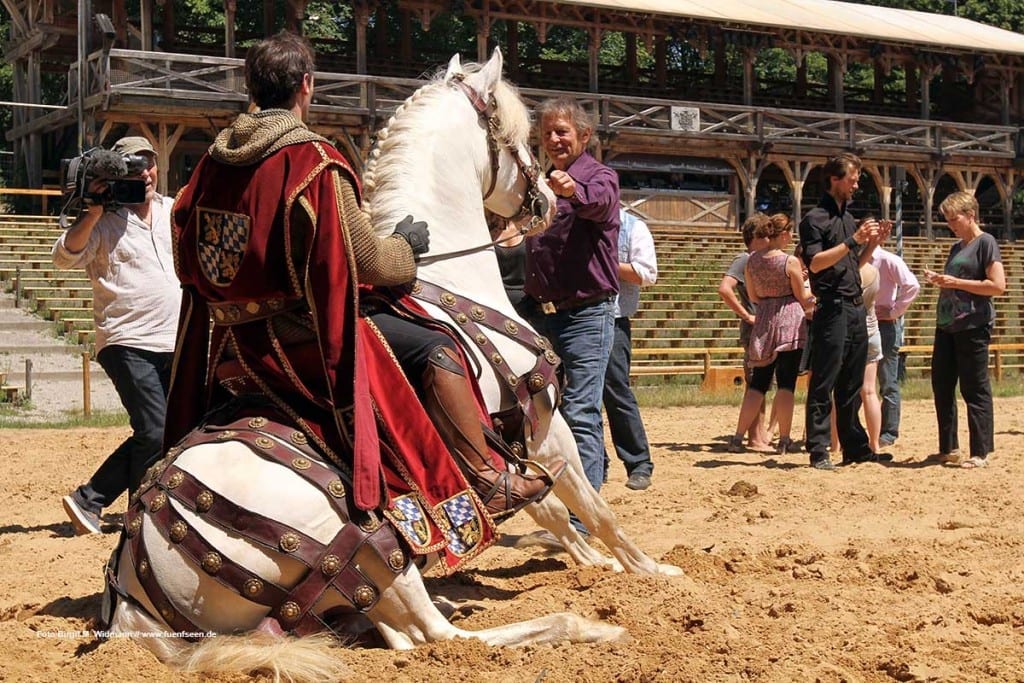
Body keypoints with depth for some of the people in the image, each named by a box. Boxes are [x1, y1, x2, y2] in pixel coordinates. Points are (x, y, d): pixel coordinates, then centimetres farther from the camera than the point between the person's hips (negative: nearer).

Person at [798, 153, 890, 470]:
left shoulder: (849, 218, 20)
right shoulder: (815, 218, -5)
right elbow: (815, 263, -17)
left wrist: (874, 242, 10)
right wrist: (853, 240, -20)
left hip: (856, 309, 8)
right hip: (832, 309, -8)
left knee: (851, 385, 11)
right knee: (823, 385, -6)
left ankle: (855, 447, 16)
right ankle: (818, 451, -5)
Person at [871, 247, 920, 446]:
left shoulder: (889, 260, -9)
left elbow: (912, 286, -19)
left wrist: (894, 311, -15)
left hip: (886, 324, -7)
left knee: (888, 382, -1)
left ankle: (889, 433, 5)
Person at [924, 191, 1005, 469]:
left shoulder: (985, 242, -6)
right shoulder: (956, 247, 18)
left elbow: (998, 285, -16)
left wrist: (955, 282, -16)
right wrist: (940, 281, 6)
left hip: (973, 326, -8)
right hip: (946, 325, 8)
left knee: (974, 389, -3)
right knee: (941, 386, 8)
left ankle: (980, 452, 3)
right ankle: (947, 448, 18)